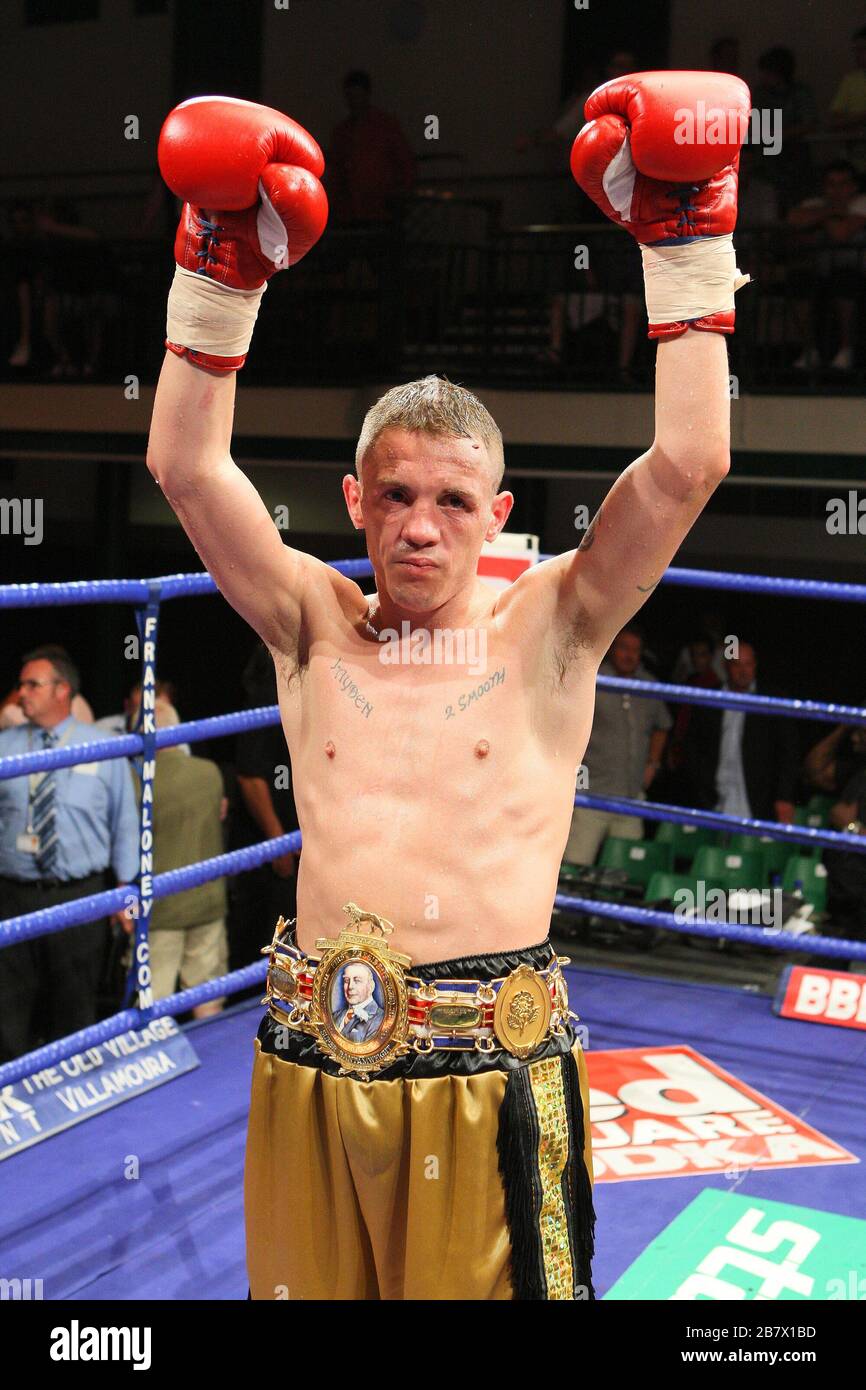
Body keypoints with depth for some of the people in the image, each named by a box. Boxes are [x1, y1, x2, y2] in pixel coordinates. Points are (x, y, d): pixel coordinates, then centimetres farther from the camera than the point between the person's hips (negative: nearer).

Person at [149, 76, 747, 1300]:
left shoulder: (547, 630, 1)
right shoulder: (315, 628, 6)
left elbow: (688, 464, -8)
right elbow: (186, 468, -2)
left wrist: (684, 235, -9)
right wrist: (221, 266, -8)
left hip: (493, 1068, -2)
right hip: (314, 1062, 2)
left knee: (481, 1280, 7)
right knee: (312, 1284, 13)